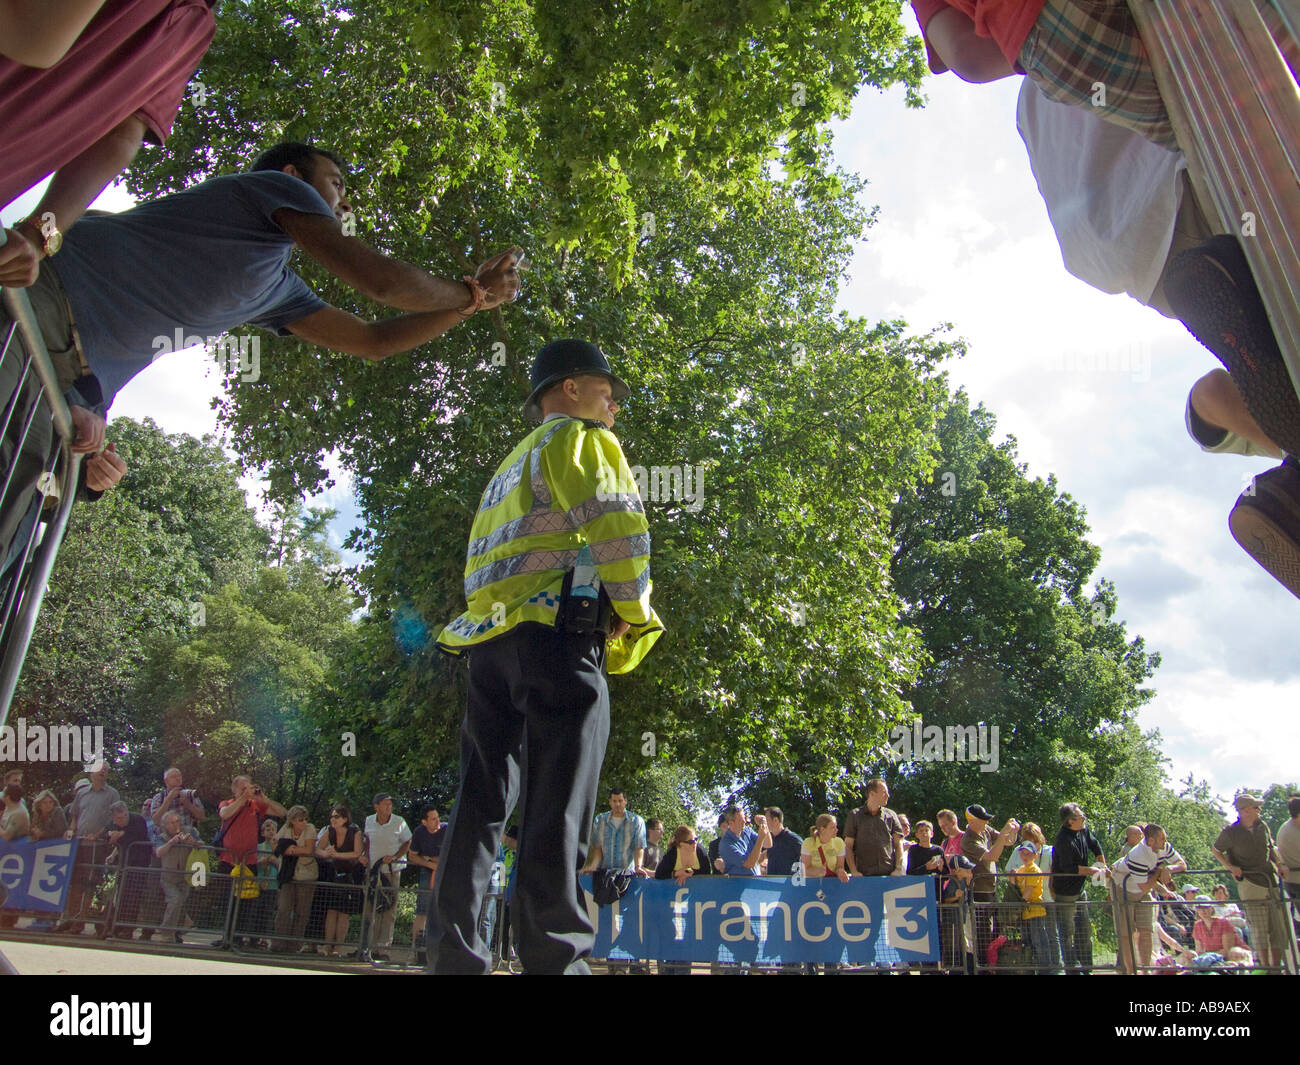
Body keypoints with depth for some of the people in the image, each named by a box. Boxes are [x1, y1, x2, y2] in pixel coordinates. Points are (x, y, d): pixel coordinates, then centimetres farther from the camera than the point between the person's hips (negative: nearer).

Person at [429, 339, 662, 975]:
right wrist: (634, 613, -2)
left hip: (489, 636, 8)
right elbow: (615, 524, -12)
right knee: (558, 804, -9)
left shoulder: (509, 468, 31)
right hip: (556, 630, -8)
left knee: (482, 801, 8)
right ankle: (553, 957, -10)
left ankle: (455, 954, 11)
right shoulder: (579, 438, 5)